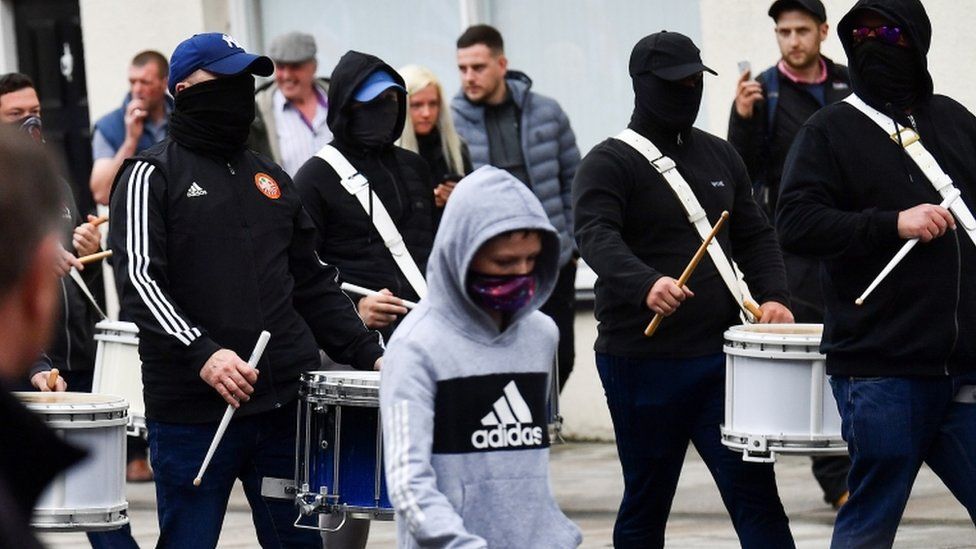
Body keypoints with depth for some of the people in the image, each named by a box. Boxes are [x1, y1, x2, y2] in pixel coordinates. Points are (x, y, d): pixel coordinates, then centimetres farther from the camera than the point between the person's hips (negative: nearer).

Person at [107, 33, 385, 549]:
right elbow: (138, 281, -13)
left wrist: (369, 353, 12)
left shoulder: (269, 178, 18)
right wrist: (201, 354, -26)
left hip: (285, 405, 6)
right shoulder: (152, 176, -1)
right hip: (191, 411, -5)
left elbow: (312, 283, 23)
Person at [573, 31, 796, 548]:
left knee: (754, 491, -3)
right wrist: (646, 285, -40)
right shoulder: (609, 163, -4)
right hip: (643, 362, -4)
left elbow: (754, 235, 19)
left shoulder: (719, 156, 15)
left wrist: (773, 296, -1)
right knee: (646, 504, 5)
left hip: (720, 355, 4)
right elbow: (596, 236, -21)